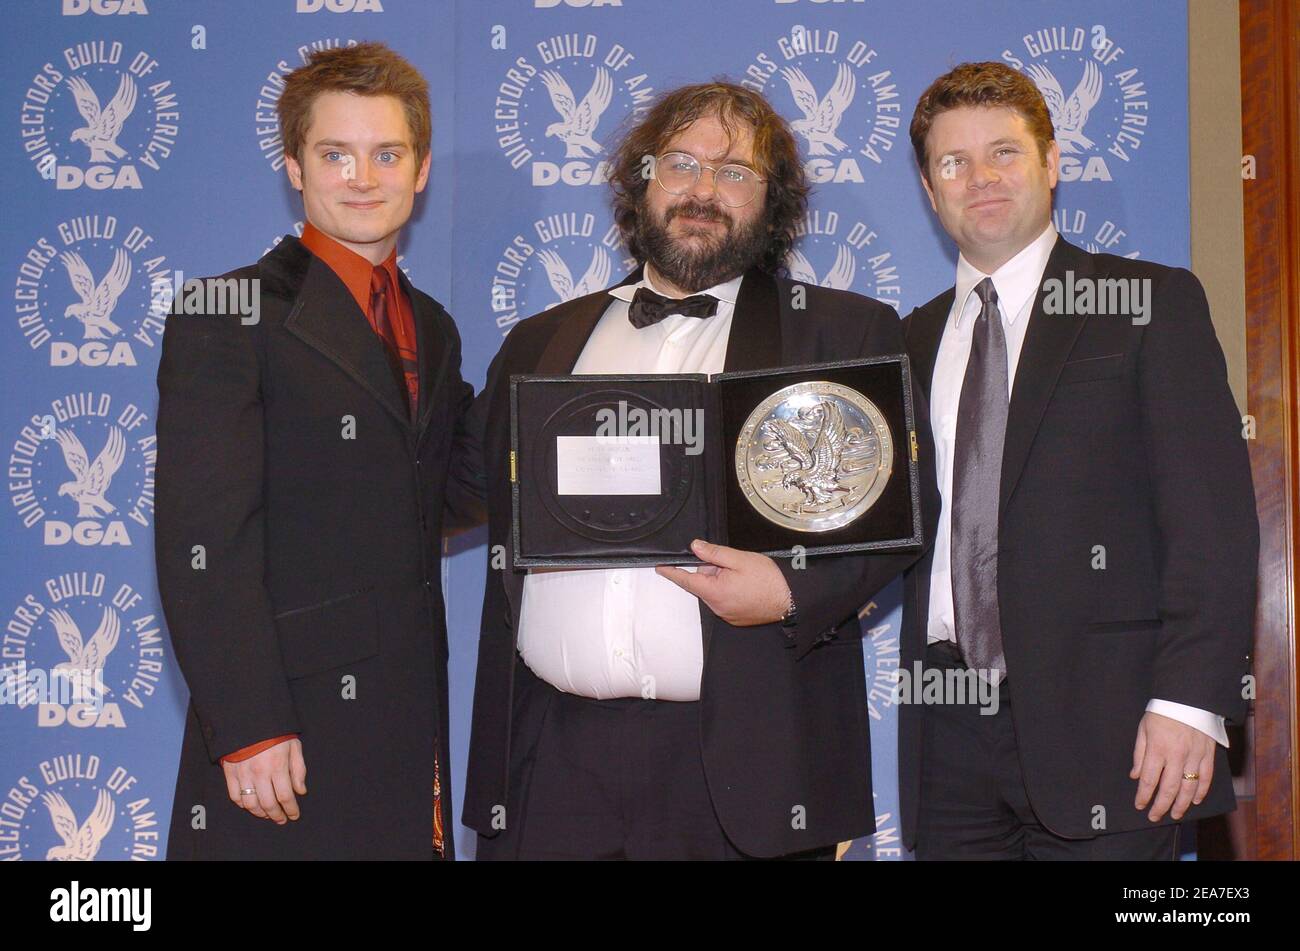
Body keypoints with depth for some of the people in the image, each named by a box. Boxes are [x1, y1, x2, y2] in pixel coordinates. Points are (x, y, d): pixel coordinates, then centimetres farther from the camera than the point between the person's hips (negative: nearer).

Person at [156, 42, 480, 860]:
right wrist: (247, 728, -18)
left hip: (413, 723, 6)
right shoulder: (228, 317, -6)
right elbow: (203, 545, -13)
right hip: (284, 730, -6)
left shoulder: (433, 329, 16)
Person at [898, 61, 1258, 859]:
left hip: (1098, 718, -4)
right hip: (951, 729, 4)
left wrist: (1190, 697, -15)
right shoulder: (915, 339, 17)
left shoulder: (1152, 302, 2)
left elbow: (1213, 515, -6)